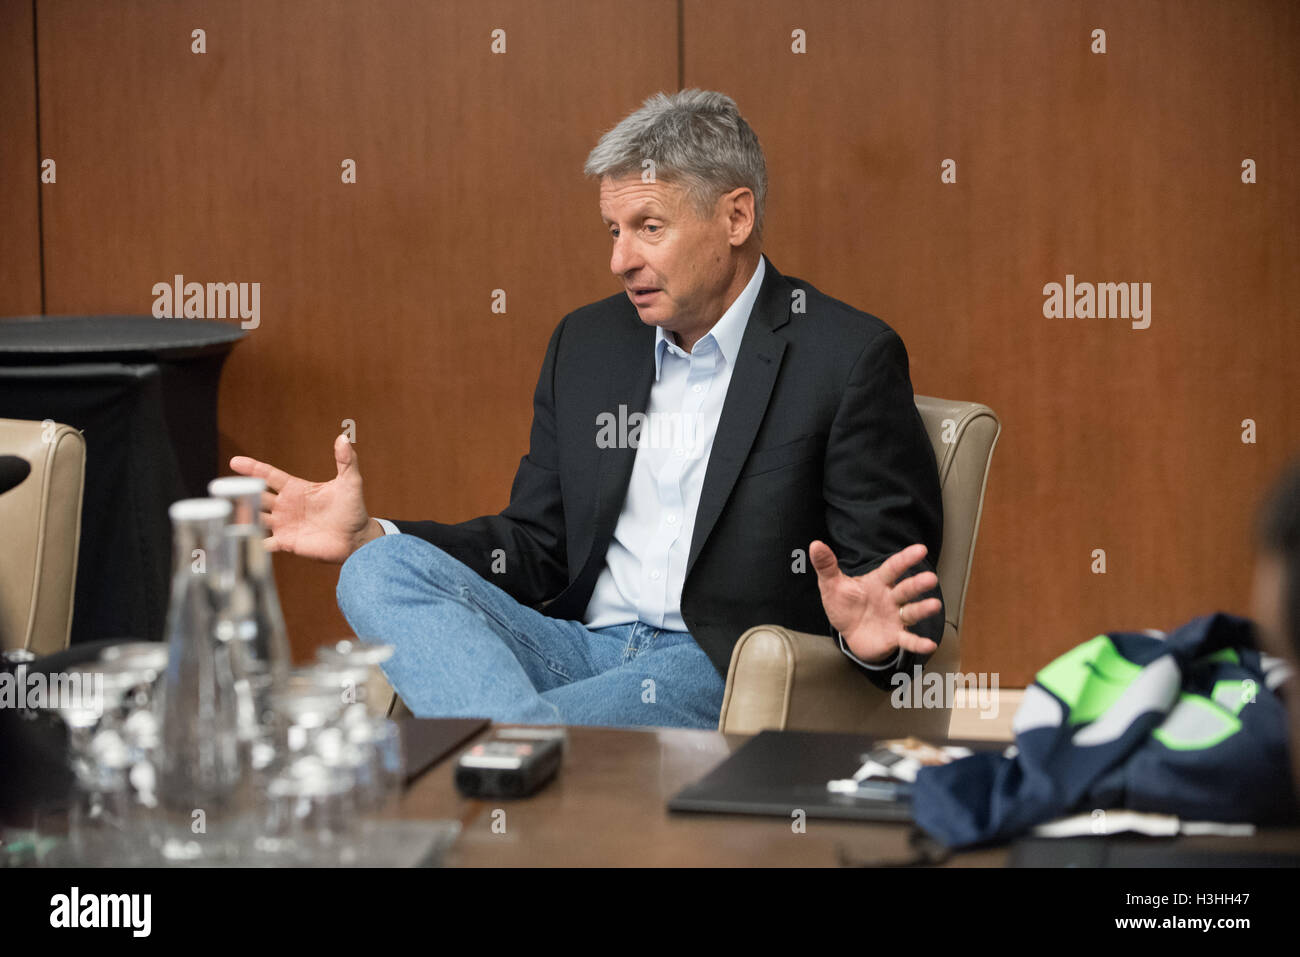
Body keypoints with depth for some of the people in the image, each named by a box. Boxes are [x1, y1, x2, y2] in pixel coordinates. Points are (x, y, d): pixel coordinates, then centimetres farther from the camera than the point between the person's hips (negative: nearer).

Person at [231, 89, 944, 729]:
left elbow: (896, 570, -6)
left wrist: (871, 632, -31)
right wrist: (369, 536, 6)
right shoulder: (586, 344, 16)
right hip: (581, 646, 7)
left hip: (728, 676, -7)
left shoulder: (850, 358, -3)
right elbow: (537, 547, 19)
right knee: (378, 572, -21)